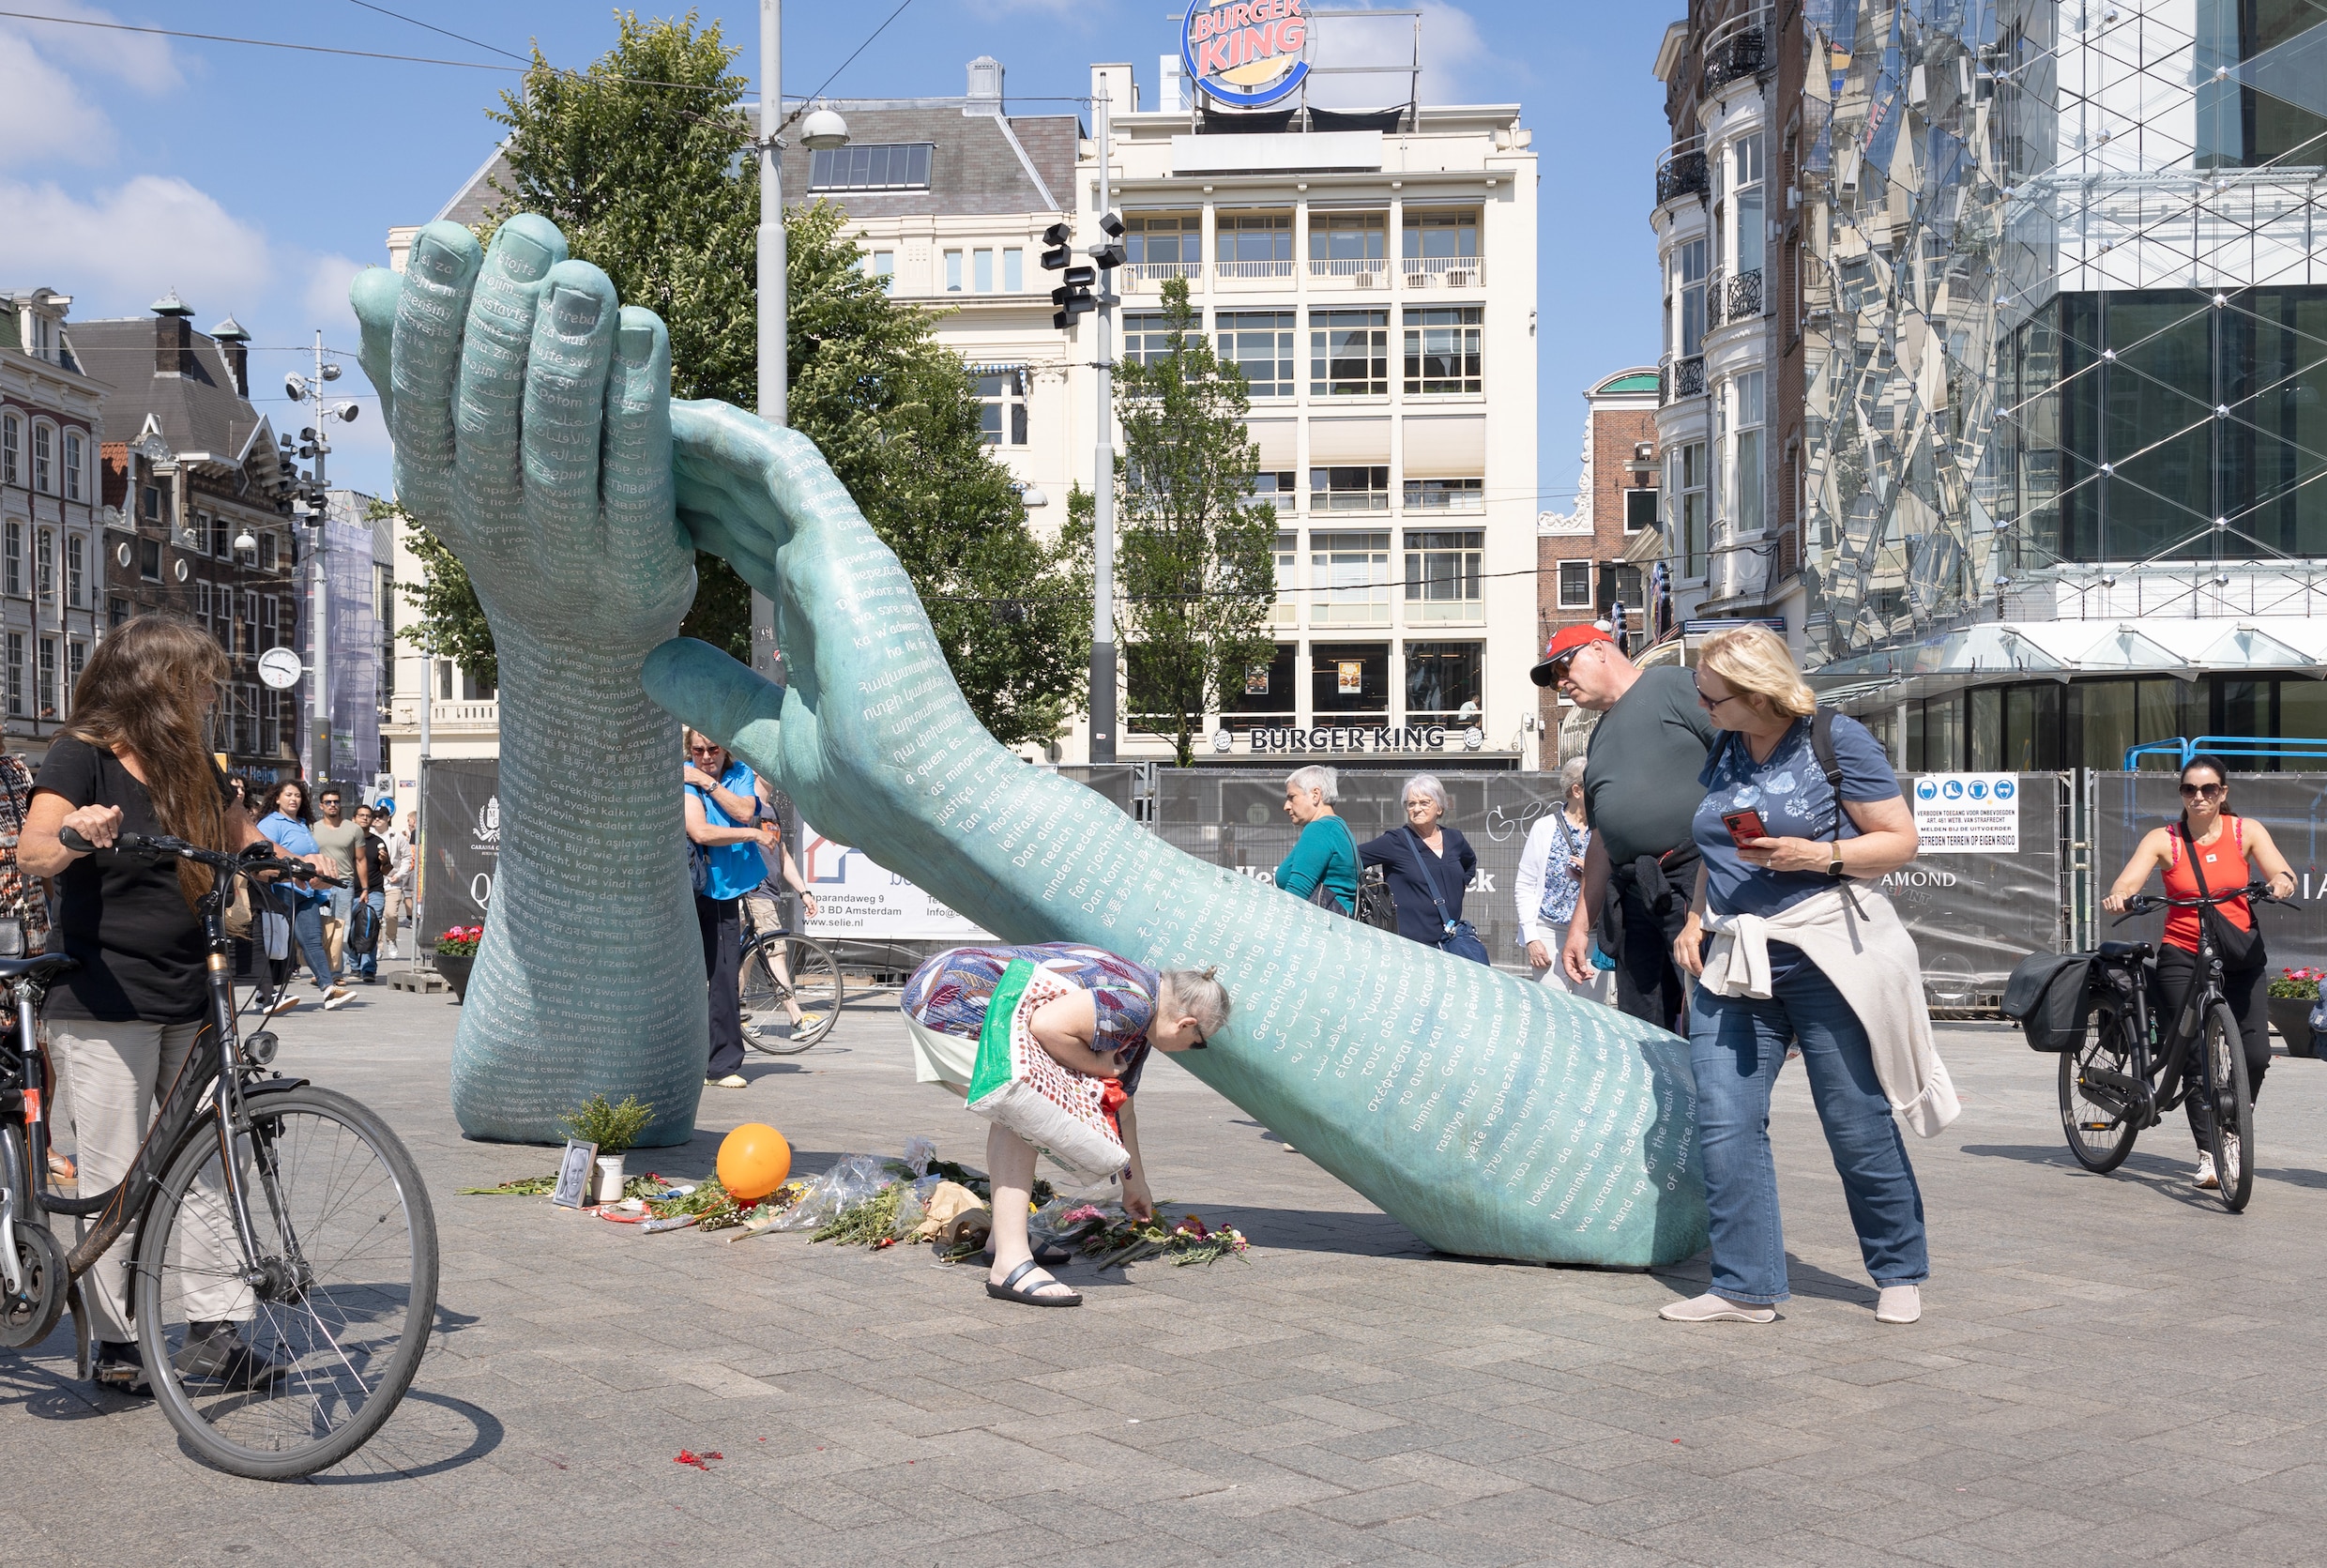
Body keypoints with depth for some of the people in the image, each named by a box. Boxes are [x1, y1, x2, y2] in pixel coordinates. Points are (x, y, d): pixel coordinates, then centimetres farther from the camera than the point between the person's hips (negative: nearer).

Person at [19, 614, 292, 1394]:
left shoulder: (192, 769, 14)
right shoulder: (82, 756, -6)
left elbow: (242, 837, 25)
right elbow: (32, 853, -20)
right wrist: (76, 837, -44)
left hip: (189, 999, 6)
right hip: (105, 1004, -6)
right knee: (114, 1183, -2)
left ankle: (215, 1328, 9)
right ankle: (114, 1344, 8)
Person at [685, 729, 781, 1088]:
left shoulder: (742, 775, 10)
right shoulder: (685, 779, -5)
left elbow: (744, 811, -9)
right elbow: (699, 832, -16)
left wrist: (709, 783, -13)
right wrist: (754, 834, -11)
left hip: (724, 889, 5)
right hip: (689, 888, -5)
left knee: (726, 977, 3)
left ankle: (724, 1066, 9)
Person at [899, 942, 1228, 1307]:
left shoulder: (1137, 1029, 17)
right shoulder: (1130, 1003, -17)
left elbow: (1121, 1112, 28)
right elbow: (1046, 1025, -29)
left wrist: (1135, 1186, 37)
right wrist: (1098, 1067, -12)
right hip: (950, 999, -11)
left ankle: (1006, 1237, 26)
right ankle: (1010, 1265, -19)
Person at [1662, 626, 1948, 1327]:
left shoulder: (1836, 741, -6)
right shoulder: (1722, 755, 13)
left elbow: (1901, 840, -5)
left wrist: (1820, 856, -19)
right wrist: (1696, 917, 12)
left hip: (1826, 957, -6)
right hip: (1735, 958, 6)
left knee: (1858, 1124, 2)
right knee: (1724, 1125, -4)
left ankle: (1900, 1273, 21)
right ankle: (1746, 1287, 3)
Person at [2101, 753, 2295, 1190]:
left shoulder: (2246, 831, 3)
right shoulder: (2163, 840, -1)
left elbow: (2281, 871, -9)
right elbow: (2127, 881, -13)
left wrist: (2282, 880, -34)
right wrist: (2117, 896, -36)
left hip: (2242, 956, 1)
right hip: (2183, 957, -1)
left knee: (2256, 1054, -10)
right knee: (2197, 1055, -7)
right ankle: (2208, 1153, 3)